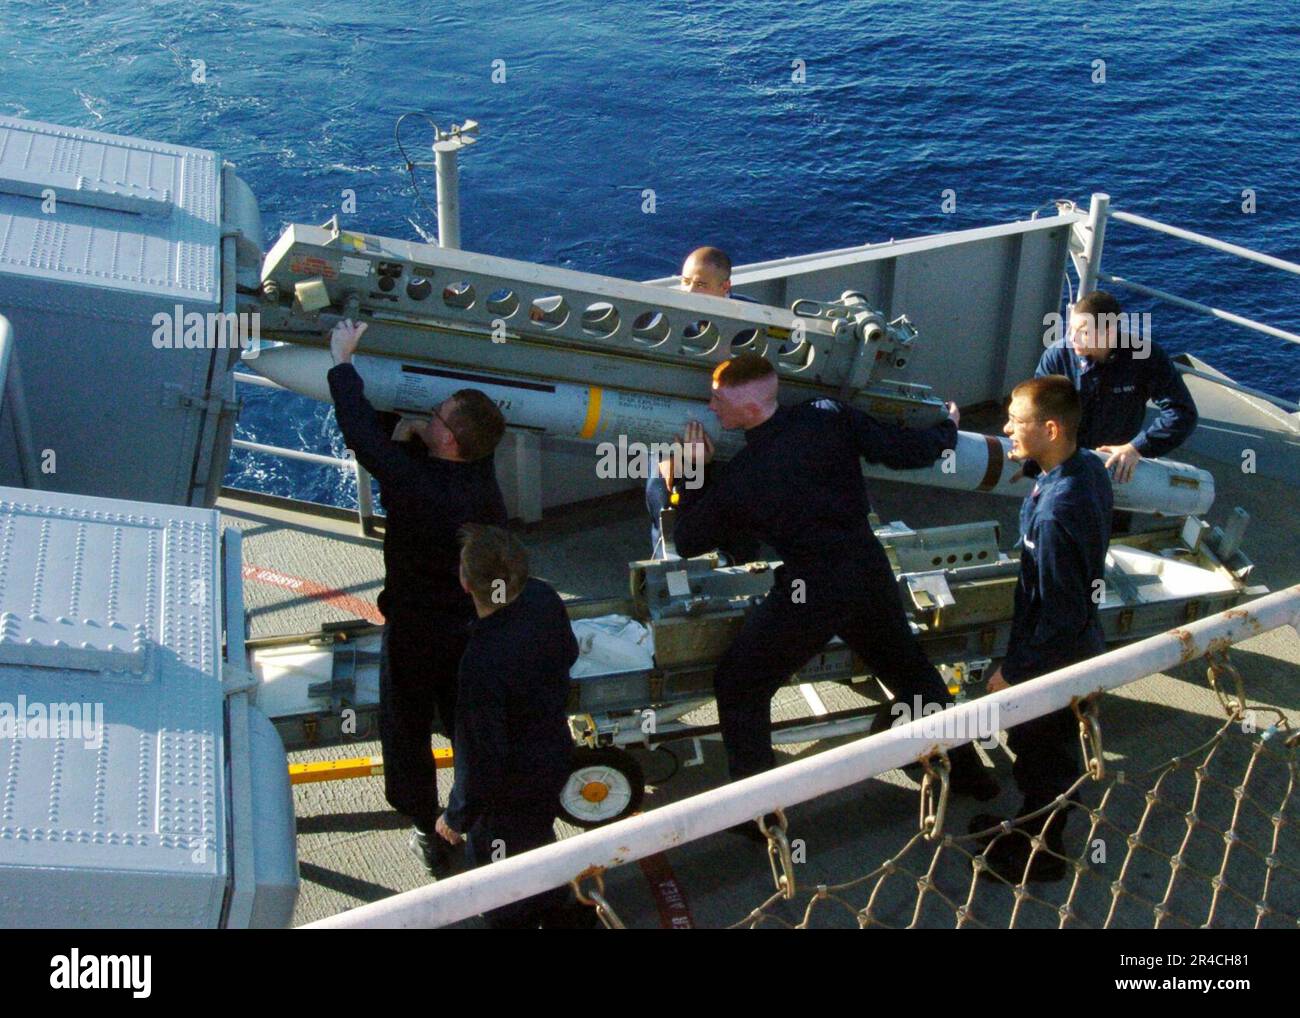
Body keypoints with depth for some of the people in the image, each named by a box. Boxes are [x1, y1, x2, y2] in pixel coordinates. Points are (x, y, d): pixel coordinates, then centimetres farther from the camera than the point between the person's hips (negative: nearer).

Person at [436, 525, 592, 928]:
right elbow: (568, 653, 3)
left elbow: (483, 760, -28)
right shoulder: (543, 597, -19)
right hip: (554, 755, 8)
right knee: (537, 838, 35)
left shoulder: (482, 665, -40)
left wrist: (457, 818, -12)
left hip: (511, 791, -8)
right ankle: (555, 911, 59)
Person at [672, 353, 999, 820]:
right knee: (911, 671, 27)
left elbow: (688, 541, -1)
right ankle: (967, 770, 41)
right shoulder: (829, 415, -10)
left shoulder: (737, 479, -15)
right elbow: (906, 451, -5)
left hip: (810, 593, -5)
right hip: (870, 571, 5)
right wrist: (946, 430, 15)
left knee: (738, 687, 14)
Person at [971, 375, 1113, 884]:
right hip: (1081, 641, 8)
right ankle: (1033, 827, 50)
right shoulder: (1091, 468, -9)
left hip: (1057, 659, -8)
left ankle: (1041, 853, 39)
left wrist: (1013, 671, -18)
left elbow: (1061, 618, -29)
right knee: (1034, 746, 27)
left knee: (1042, 756, 15)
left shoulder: (1055, 513, -36)